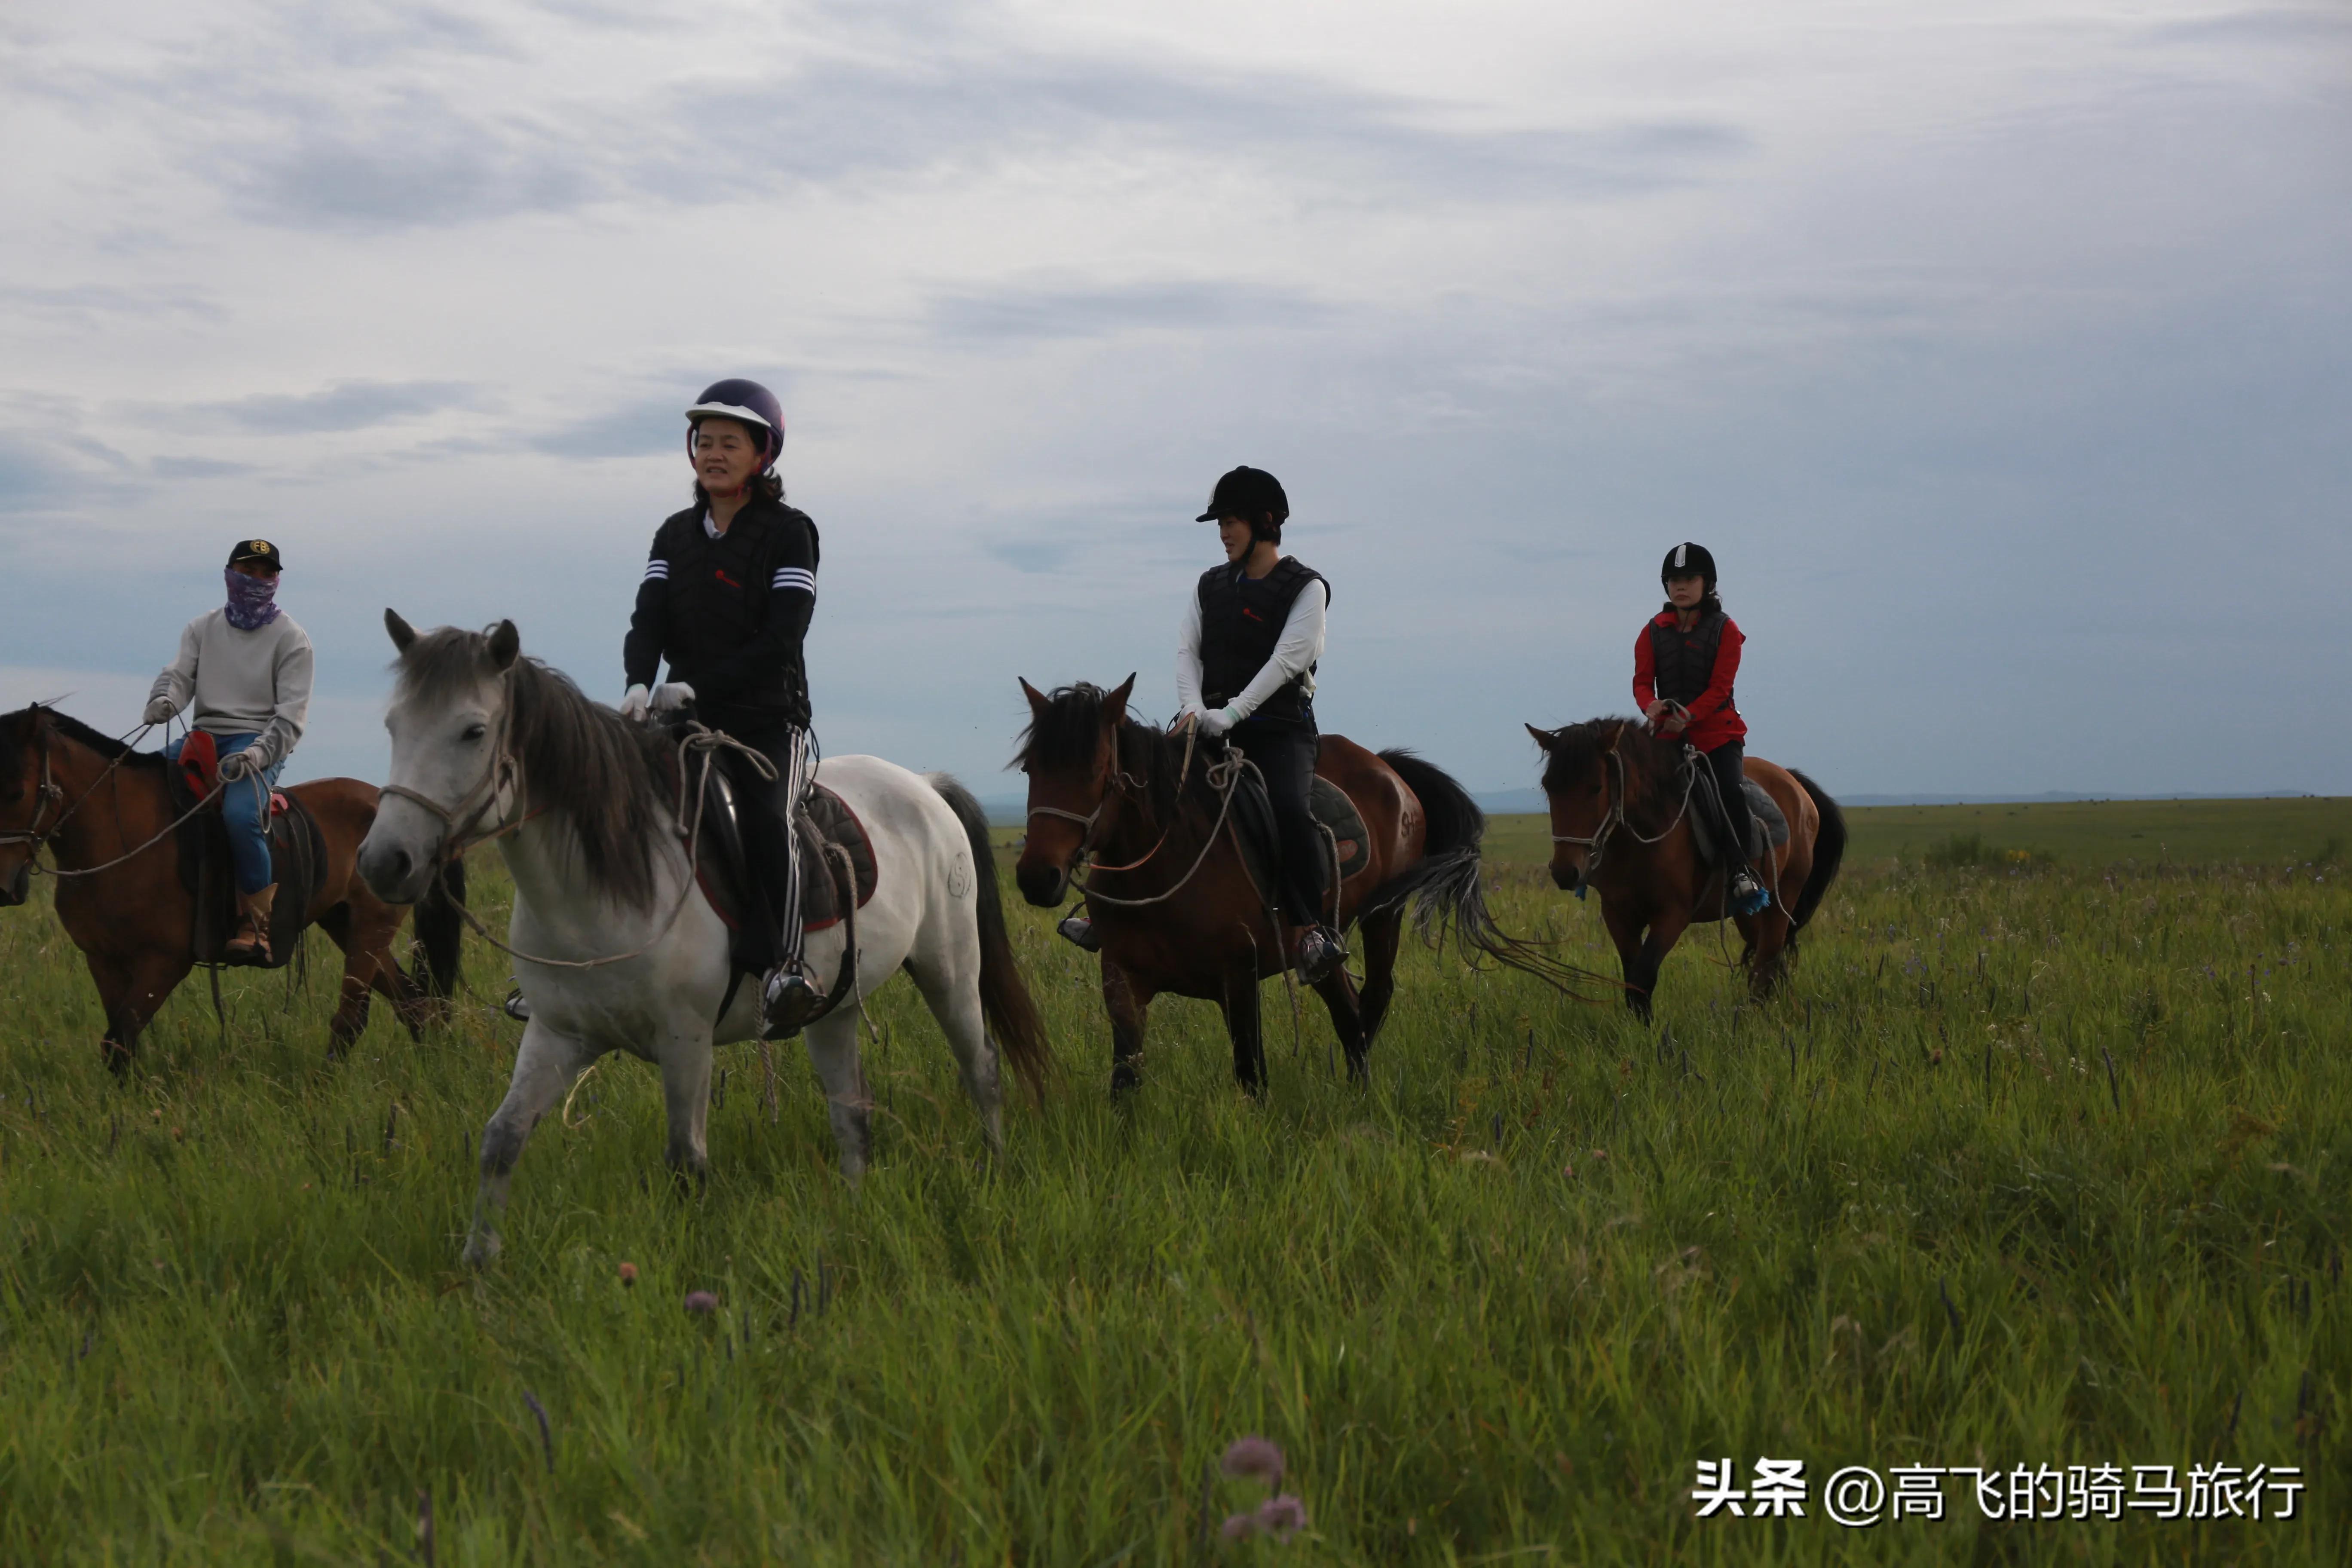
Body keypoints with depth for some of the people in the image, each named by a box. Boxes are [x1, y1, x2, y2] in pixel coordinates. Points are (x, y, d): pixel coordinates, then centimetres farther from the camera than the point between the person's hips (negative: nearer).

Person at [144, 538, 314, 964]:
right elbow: (180, 674, 2)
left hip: (259, 742, -5)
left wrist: (256, 754, -24)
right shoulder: (202, 629, 16)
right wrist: (164, 699, -24)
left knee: (240, 813, -34)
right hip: (203, 737, 5)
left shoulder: (291, 639, 2)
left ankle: (255, 924, -21)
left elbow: (291, 715, -6)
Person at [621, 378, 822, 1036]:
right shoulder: (675, 536, 13)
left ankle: (785, 967, -36)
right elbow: (649, 620, 2)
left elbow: (780, 640, -12)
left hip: (769, 718, -5)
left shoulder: (789, 533, -3)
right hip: (687, 721, 5)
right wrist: (639, 684, -20)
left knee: (766, 818, -30)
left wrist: (699, 686, -21)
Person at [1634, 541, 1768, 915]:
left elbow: (1720, 686, -9)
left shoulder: (1725, 630, 0)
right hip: (1667, 731, 3)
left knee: (1731, 791, -22)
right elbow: (1642, 680, 2)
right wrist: (1651, 706, -23)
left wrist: (1688, 716, -24)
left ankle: (1740, 875, -17)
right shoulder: (1654, 632, 9)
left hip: (1717, 730, -3)